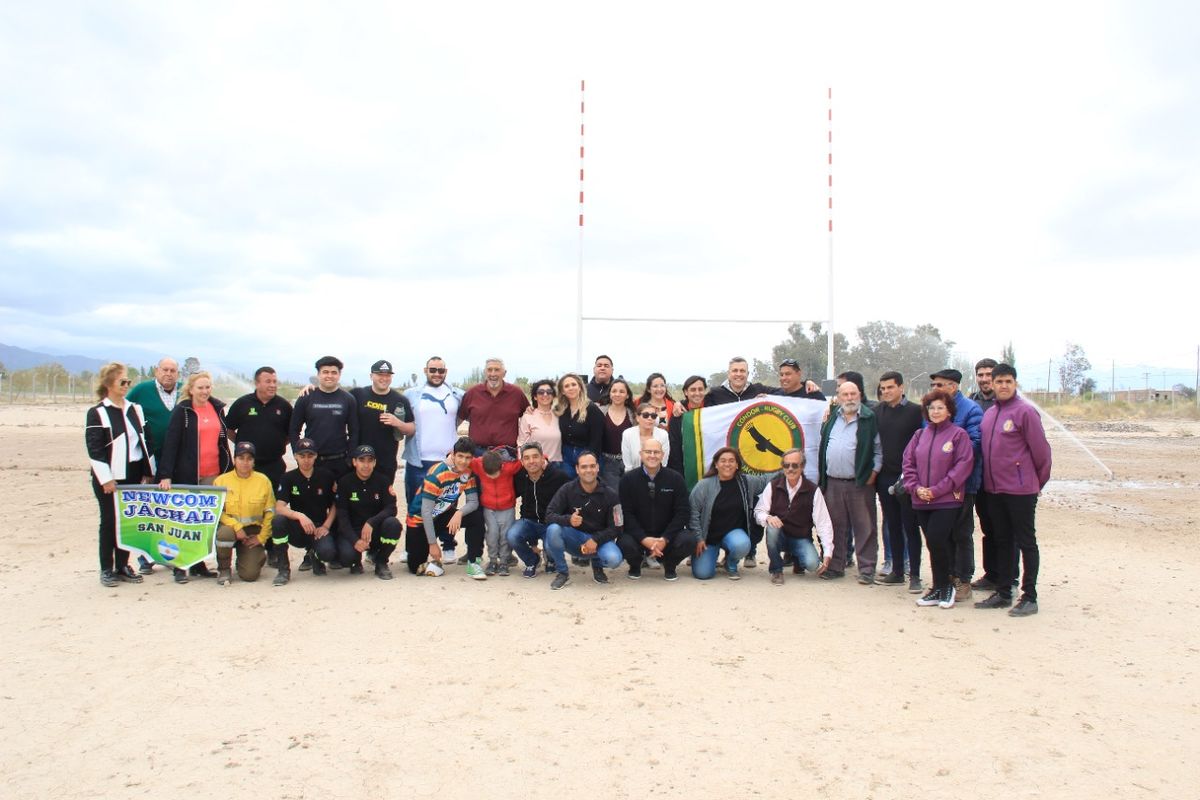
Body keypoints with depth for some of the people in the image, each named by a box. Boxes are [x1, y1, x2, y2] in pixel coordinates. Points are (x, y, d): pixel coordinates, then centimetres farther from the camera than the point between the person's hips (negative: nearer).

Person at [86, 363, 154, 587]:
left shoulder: (135, 409, 11)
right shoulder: (97, 413, -6)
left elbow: (145, 441, 14)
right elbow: (94, 450, -11)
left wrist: (148, 472, 10)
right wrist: (106, 479, -16)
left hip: (134, 475, 5)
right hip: (110, 477, -5)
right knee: (109, 521, 2)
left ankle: (123, 566, 19)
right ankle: (107, 569, 13)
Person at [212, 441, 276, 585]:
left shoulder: (263, 481, -1)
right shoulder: (221, 480, -2)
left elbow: (270, 512, 2)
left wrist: (262, 537, -5)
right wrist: (236, 526, -19)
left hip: (253, 531, 0)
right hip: (229, 526, 0)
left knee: (249, 575, -13)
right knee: (225, 533, -37)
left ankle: (258, 555, 25)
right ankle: (223, 569, -8)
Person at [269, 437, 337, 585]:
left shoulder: (326, 476, 0)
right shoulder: (288, 478, -2)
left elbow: (334, 505, 5)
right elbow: (279, 507, -15)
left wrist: (326, 526, -11)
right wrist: (299, 516, -33)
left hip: (319, 528, 0)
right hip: (296, 530, 0)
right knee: (278, 520, -32)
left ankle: (312, 555, 14)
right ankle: (283, 569, -15)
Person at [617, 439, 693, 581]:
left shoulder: (676, 478, -4)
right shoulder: (628, 479, -5)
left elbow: (683, 512, -7)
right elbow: (626, 513, -9)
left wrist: (665, 539, -19)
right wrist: (644, 539, -22)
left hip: (666, 535, 1)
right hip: (638, 535, 0)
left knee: (688, 542, -28)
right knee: (625, 544, -33)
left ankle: (669, 565, 9)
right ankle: (635, 565, 8)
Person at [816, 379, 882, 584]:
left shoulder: (869, 418, -2)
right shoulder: (832, 417, 11)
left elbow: (878, 449, -1)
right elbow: (822, 446, 17)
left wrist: (874, 471, -9)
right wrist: (820, 476, 11)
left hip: (860, 483, -4)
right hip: (832, 482, 4)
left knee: (864, 527, 2)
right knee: (836, 526, 11)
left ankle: (866, 569, 9)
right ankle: (835, 566, 20)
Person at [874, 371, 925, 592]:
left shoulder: (915, 411, -5)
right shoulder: (877, 411, 7)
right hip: (885, 478, 4)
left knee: (910, 528, 1)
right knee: (892, 527, 11)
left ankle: (915, 575, 6)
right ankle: (897, 571, 20)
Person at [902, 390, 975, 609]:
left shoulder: (958, 434, -4)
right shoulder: (920, 435, 11)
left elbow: (964, 465, -11)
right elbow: (908, 462, 11)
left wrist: (937, 489, -14)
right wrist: (915, 487, -5)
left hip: (947, 501, -5)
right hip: (922, 501, 5)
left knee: (936, 541, -13)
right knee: (934, 544, 9)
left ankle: (943, 587, 7)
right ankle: (940, 588, 20)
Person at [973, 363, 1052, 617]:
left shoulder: (1025, 411, -11)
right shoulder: (989, 413, 10)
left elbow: (1041, 451, -8)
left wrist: (1038, 482, 1)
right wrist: (988, 480, 13)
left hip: (1020, 489, -7)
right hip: (994, 489, 7)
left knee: (1026, 543, 2)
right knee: (1002, 542, 14)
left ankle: (1029, 597, 10)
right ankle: (1003, 593, 24)